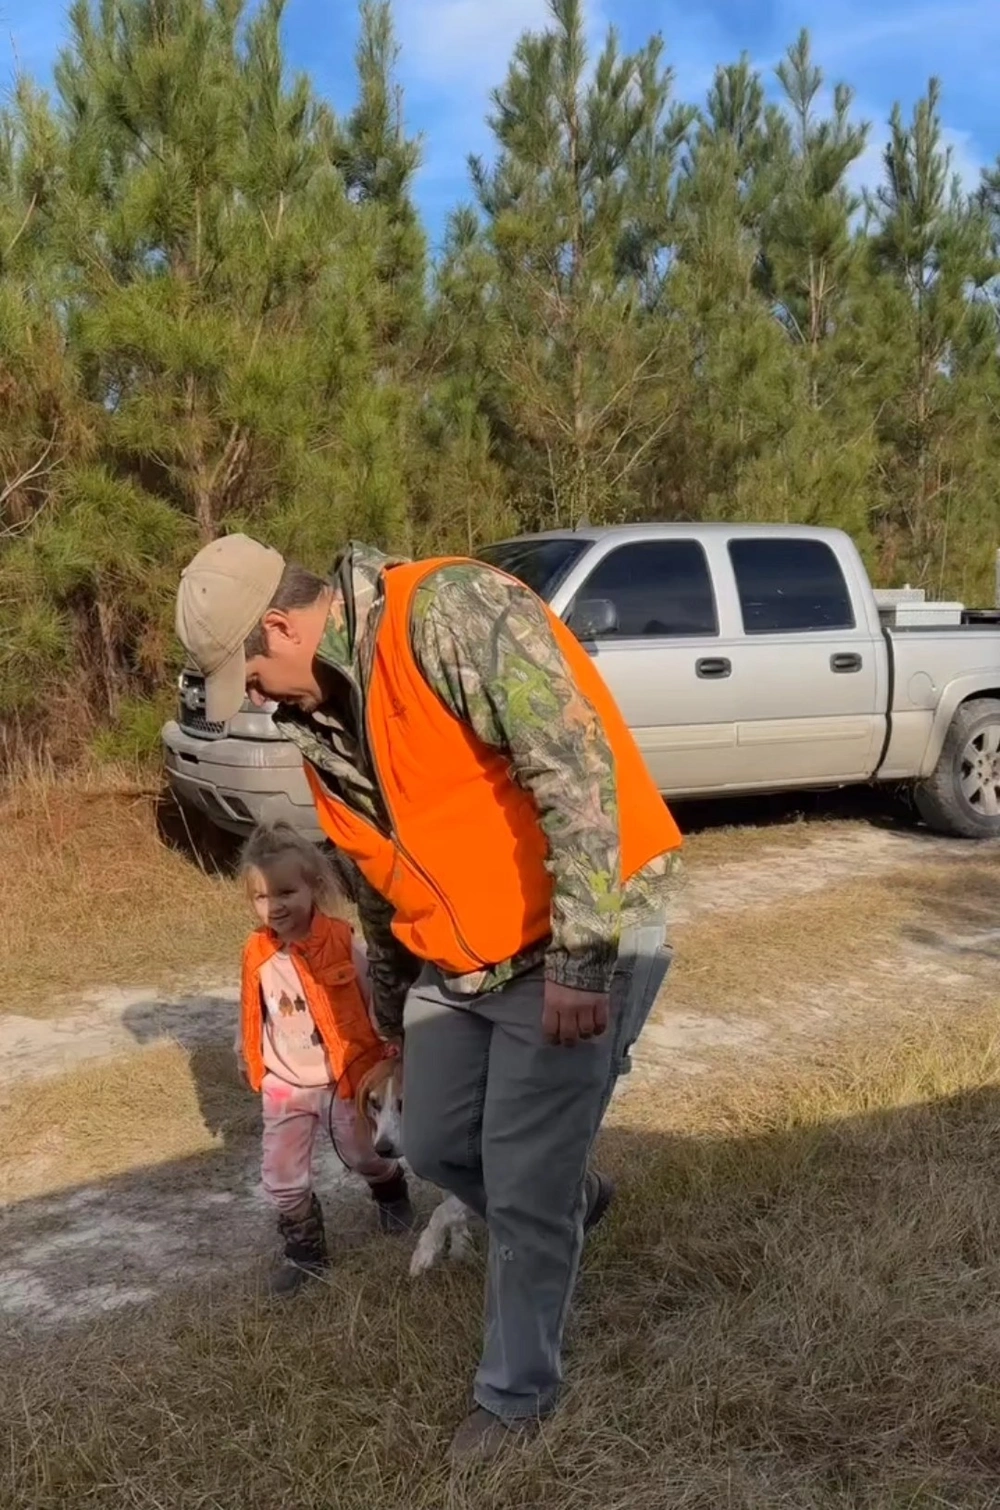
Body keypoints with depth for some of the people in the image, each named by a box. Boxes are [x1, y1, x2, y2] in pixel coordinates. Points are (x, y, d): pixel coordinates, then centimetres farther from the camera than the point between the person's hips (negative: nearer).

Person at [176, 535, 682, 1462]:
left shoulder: (449, 613, -21)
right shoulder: (321, 717, 7)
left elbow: (578, 761, -29)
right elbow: (377, 881, 18)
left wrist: (578, 954, -30)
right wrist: (391, 1017, 27)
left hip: (582, 942, -8)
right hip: (459, 960, 8)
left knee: (523, 1188, 0)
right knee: (436, 1147, 17)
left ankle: (517, 1392, 24)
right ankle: (567, 1202, 46)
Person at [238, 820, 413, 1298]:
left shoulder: (342, 944, -21)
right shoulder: (256, 955, -10)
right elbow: (250, 1012, 7)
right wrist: (247, 1059, 19)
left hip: (346, 1077, -2)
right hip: (284, 1086, 3)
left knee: (365, 1155, 19)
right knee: (281, 1176, 4)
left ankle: (391, 1192, 51)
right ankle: (305, 1250, 26)